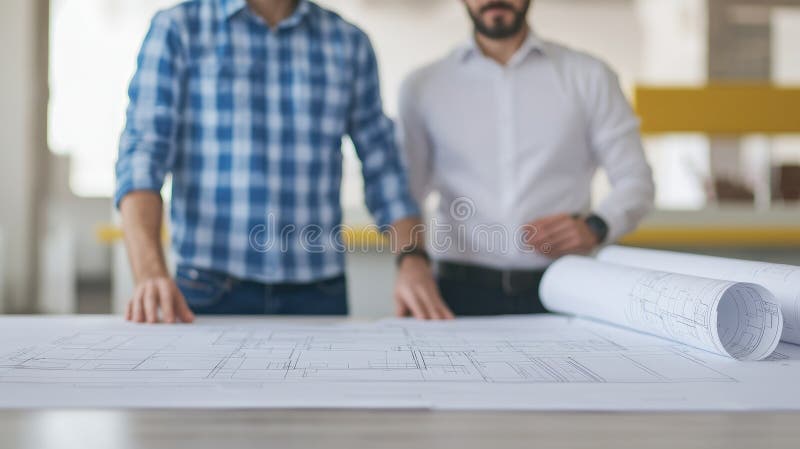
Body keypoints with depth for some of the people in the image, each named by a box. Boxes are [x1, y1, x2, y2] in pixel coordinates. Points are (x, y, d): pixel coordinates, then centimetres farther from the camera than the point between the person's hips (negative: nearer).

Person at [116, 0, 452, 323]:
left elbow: (382, 167, 9)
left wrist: (411, 257, -8)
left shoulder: (349, 42, 8)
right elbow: (142, 154, -8)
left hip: (319, 296, 2)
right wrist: (149, 273, -23)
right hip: (208, 293, -2)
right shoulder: (177, 29, 1)